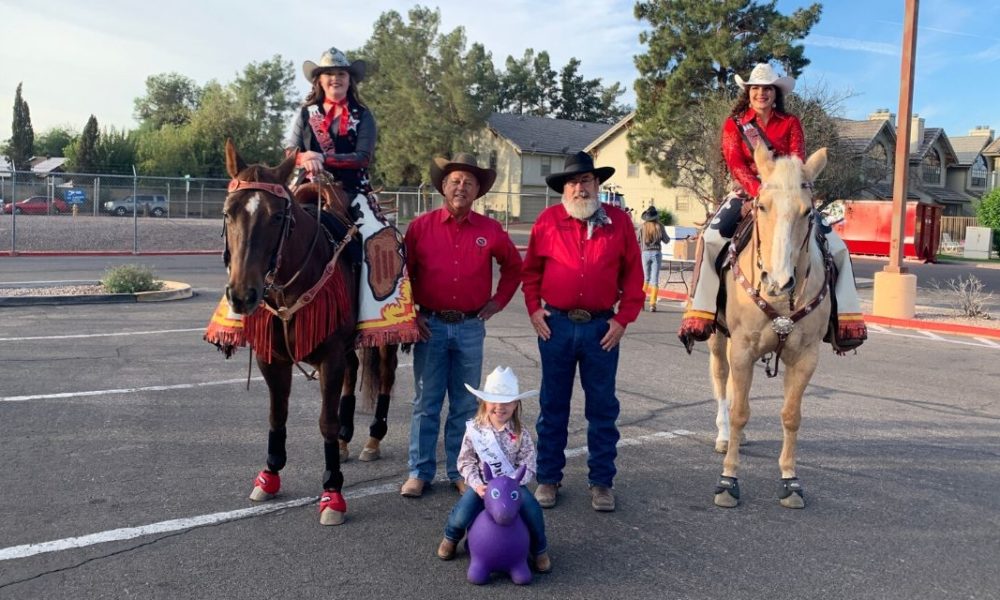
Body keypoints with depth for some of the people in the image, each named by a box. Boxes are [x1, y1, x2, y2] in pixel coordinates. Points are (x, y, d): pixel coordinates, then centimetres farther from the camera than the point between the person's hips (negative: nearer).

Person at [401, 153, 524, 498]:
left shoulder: (490, 231, 2)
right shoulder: (420, 227, -1)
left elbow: (514, 267, 16)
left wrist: (498, 301, 8)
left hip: (471, 327, 1)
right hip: (431, 325, -1)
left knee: (465, 405, 9)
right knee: (426, 403, 7)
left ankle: (460, 472, 22)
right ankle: (419, 472, 17)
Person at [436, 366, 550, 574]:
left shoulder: (521, 434, -8)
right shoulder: (474, 429, -7)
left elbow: (528, 467, -9)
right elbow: (466, 462, -3)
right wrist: (477, 484, -19)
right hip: (482, 485, 0)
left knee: (532, 510, -24)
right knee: (461, 517, -21)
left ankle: (540, 550, 8)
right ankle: (451, 538, 20)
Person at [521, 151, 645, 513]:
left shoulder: (619, 221, 1)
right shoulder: (547, 220, 0)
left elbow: (633, 275, 3)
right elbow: (530, 270, 8)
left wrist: (623, 319, -4)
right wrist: (534, 309, -1)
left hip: (602, 327, 0)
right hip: (556, 325, 0)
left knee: (602, 408, 8)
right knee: (553, 406, 10)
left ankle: (601, 482, 20)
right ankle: (548, 478, 22)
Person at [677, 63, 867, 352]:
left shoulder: (791, 123, 8)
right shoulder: (734, 124, 5)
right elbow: (735, 164, -8)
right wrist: (759, 191, -25)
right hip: (747, 195, -1)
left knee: (836, 245, -13)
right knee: (712, 238, -29)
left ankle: (844, 316, -5)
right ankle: (700, 312, -24)